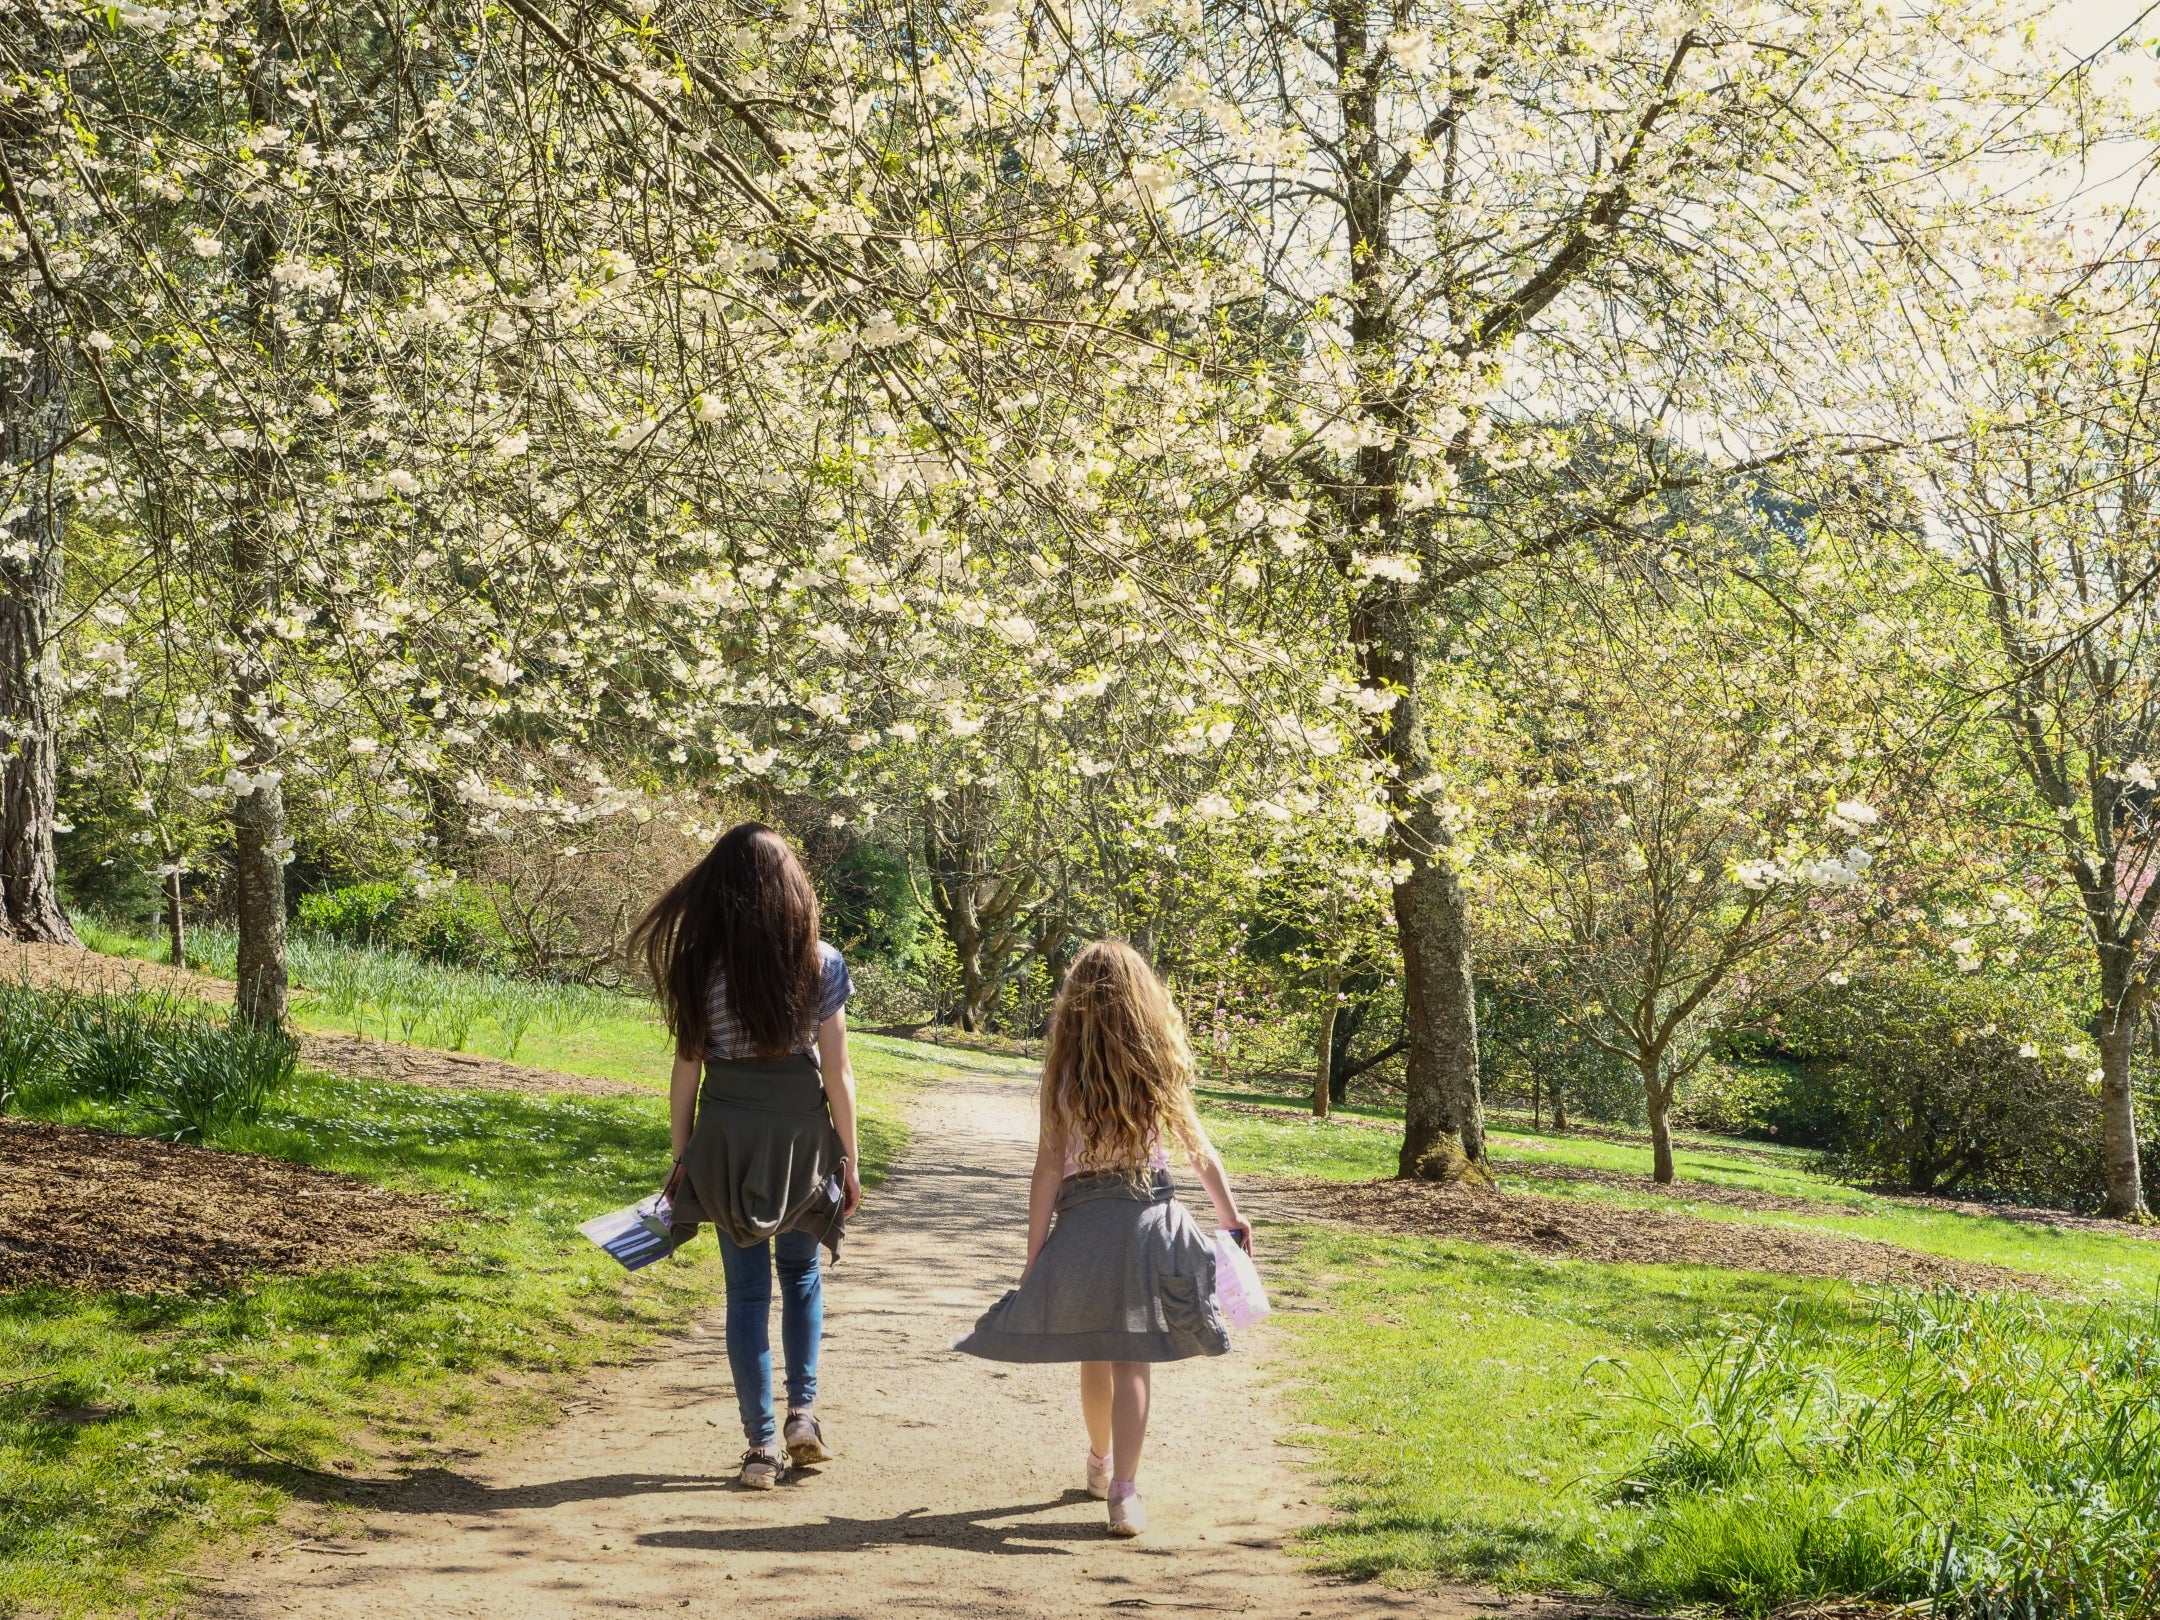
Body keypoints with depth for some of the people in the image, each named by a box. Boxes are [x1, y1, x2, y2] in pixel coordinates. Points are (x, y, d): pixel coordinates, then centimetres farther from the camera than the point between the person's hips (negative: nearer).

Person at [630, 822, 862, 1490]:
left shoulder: (699, 965, -6)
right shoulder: (821, 964, -6)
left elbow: (686, 1069, -3)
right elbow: (837, 1073, -5)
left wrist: (681, 1157, 7)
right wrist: (850, 1159, 5)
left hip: (727, 1141, 0)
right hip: (803, 1136, 0)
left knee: (746, 1288, 8)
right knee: (801, 1273, 22)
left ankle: (762, 1444, 9)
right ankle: (803, 1412, 13)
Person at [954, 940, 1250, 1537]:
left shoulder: (1065, 1072, -5)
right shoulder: (1162, 1068, 0)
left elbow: (1049, 1167, -6)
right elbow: (1199, 1149, 8)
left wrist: (1035, 1255, -2)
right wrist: (1230, 1216, 19)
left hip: (1083, 1218, 0)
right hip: (1152, 1215, 0)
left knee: (1094, 1355, 17)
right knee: (1132, 1358, 0)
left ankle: (1101, 1462, 37)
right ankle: (1123, 1491, -9)